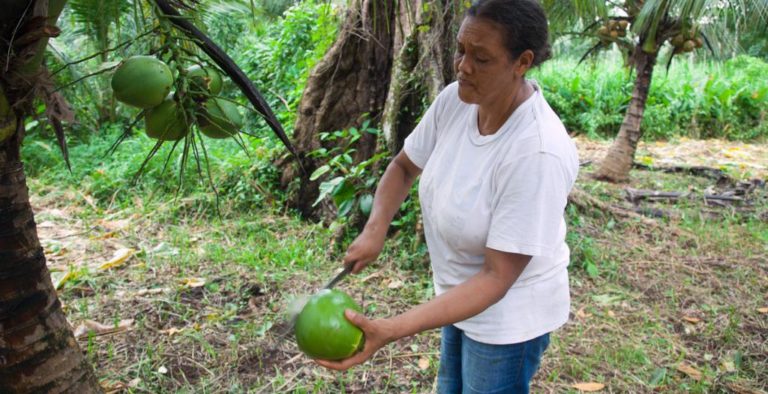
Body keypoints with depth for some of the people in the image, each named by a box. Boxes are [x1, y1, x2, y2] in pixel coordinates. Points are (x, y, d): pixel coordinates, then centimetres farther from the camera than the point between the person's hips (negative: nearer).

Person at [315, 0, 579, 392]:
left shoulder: (539, 153, -33)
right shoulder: (455, 99, -14)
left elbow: (496, 278, -31)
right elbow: (404, 165, 3)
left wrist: (387, 330, -39)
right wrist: (374, 230, -15)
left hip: (509, 311, -6)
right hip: (458, 292, 6)